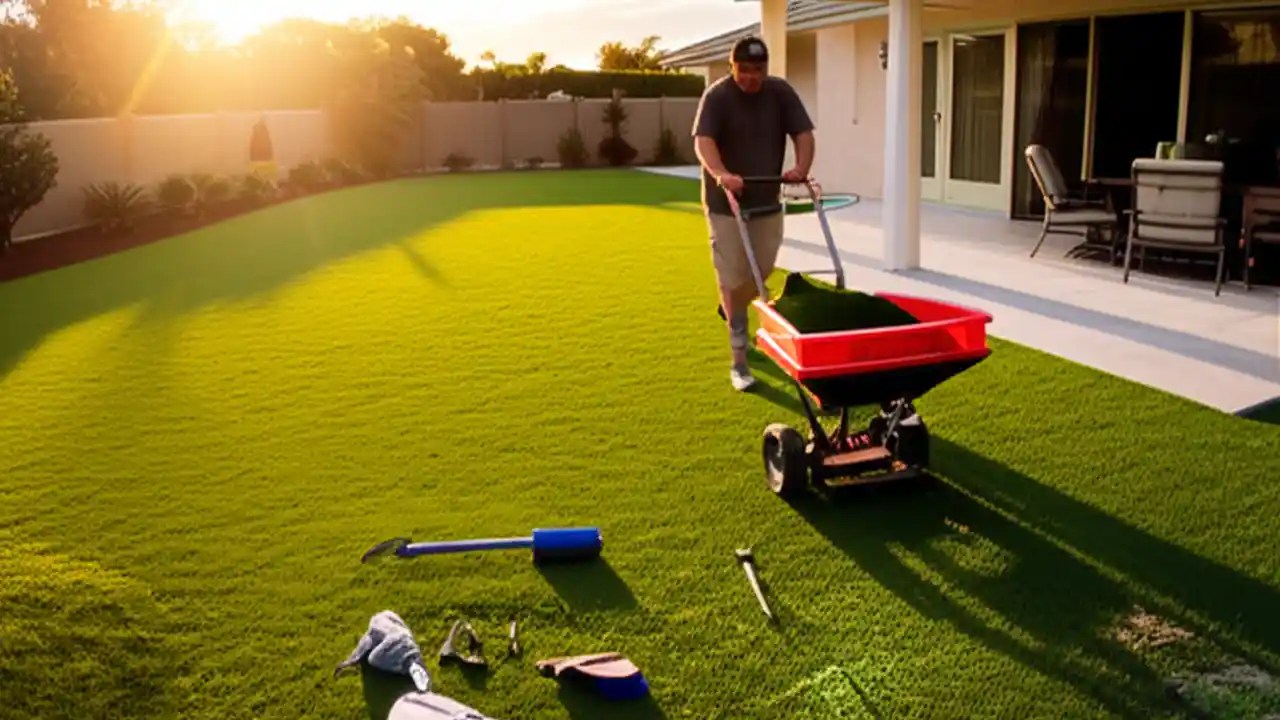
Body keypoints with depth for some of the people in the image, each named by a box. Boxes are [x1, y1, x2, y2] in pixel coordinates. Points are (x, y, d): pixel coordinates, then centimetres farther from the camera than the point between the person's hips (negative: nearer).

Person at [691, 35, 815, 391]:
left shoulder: (781, 92, -1)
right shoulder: (716, 96, -12)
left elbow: (803, 133, -4)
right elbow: (703, 140, -25)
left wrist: (801, 168, -24)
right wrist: (721, 174, -44)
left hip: (767, 201, 4)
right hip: (725, 202, -4)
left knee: (761, 274, 12)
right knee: (733, 280, -3)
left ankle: (731, 314, 44)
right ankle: (739, 361, 3)